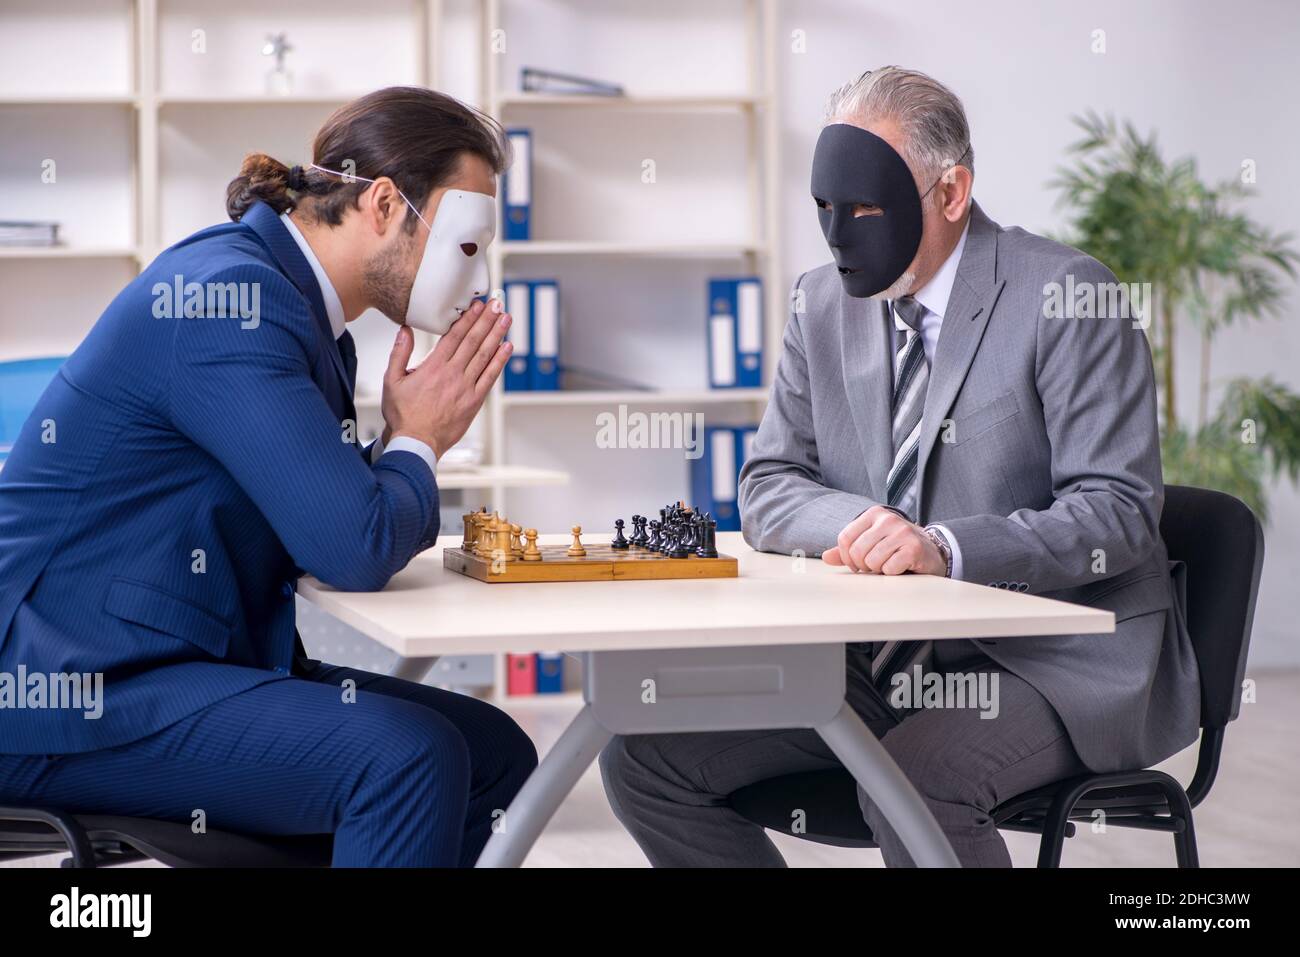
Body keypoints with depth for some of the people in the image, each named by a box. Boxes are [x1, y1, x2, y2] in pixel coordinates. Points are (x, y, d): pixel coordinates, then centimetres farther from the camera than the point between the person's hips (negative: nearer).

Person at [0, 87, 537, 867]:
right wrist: (416, 445, -6)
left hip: (190, 669, 10)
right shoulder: (228, 299, -19)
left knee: (497, 753, 2)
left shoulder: (302, 307, 12)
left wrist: (413, 444, -3)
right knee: (409, 754, -26)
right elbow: (355, 551, -25)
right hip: (64, 702, -10)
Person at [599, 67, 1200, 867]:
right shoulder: (825, 304, 8)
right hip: (881, 659, 6)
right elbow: (769, 488, 9)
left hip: (1054, 658, -6)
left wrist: (947, 547, -30)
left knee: (914, 779, -37)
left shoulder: (1064, 297, -10)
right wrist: (858, 523, -15)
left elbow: (1119, 510, -15)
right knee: (643, 756, -8)